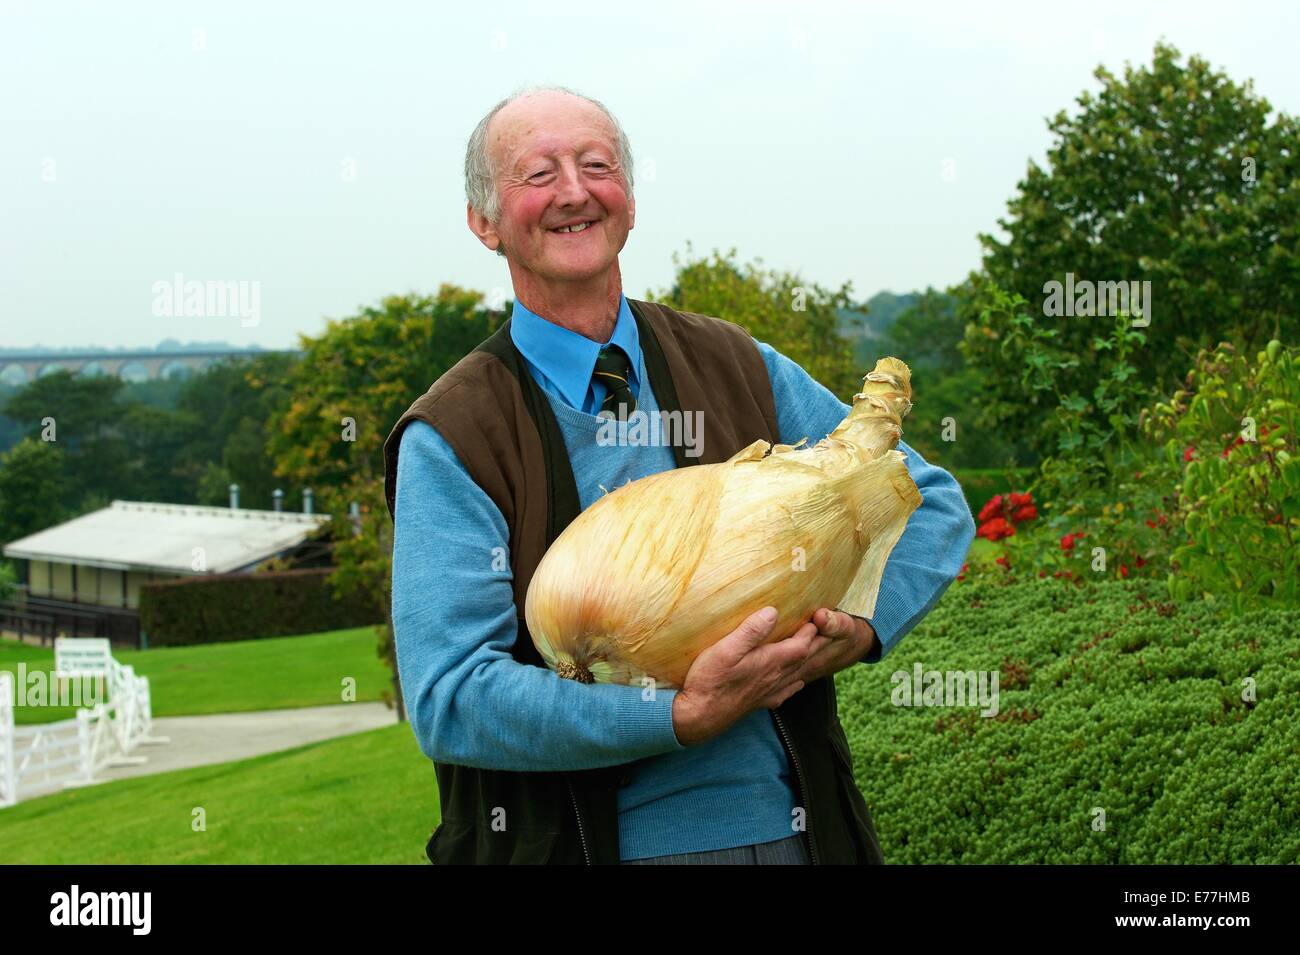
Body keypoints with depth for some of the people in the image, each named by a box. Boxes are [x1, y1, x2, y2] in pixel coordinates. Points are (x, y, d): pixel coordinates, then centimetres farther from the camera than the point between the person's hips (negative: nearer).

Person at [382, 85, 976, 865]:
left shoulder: (737, 366, 5)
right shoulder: (448, 440, -7)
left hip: (789, 827, 4)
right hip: (602, 843, -3)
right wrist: (682, 717, -26)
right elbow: (448, 700, -16)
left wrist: (865, 623, -9)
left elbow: (931, 503, 11)